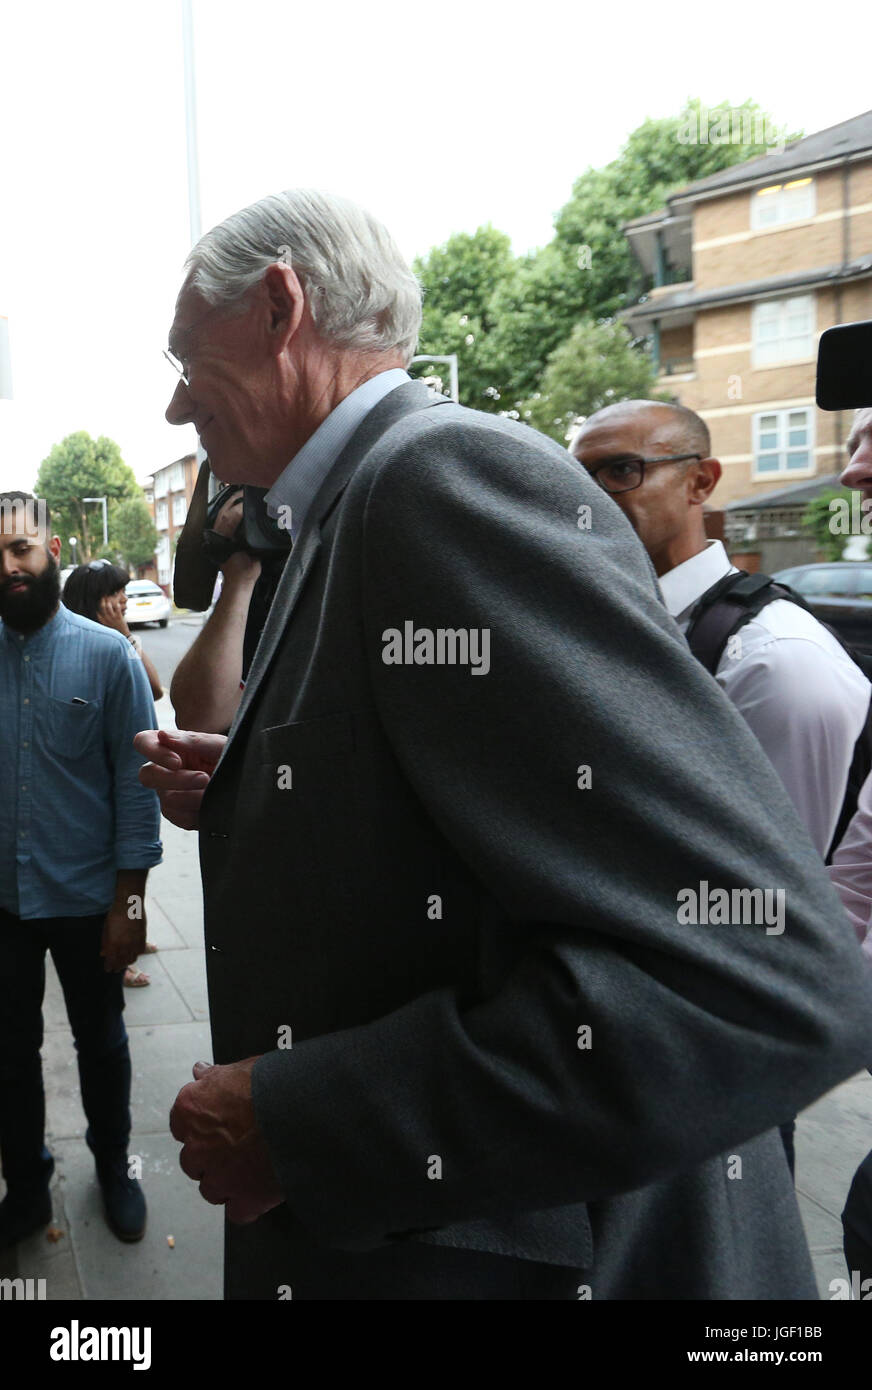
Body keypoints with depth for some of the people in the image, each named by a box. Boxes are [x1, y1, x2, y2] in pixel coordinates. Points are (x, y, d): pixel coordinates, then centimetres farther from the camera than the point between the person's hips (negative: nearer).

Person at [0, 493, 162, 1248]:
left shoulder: (107, 655, -10)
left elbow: (136, 782, -9)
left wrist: (129, 901, -10)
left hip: (85, 897, -2)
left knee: (101, 1043, 17)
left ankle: (113, 1168, 40)